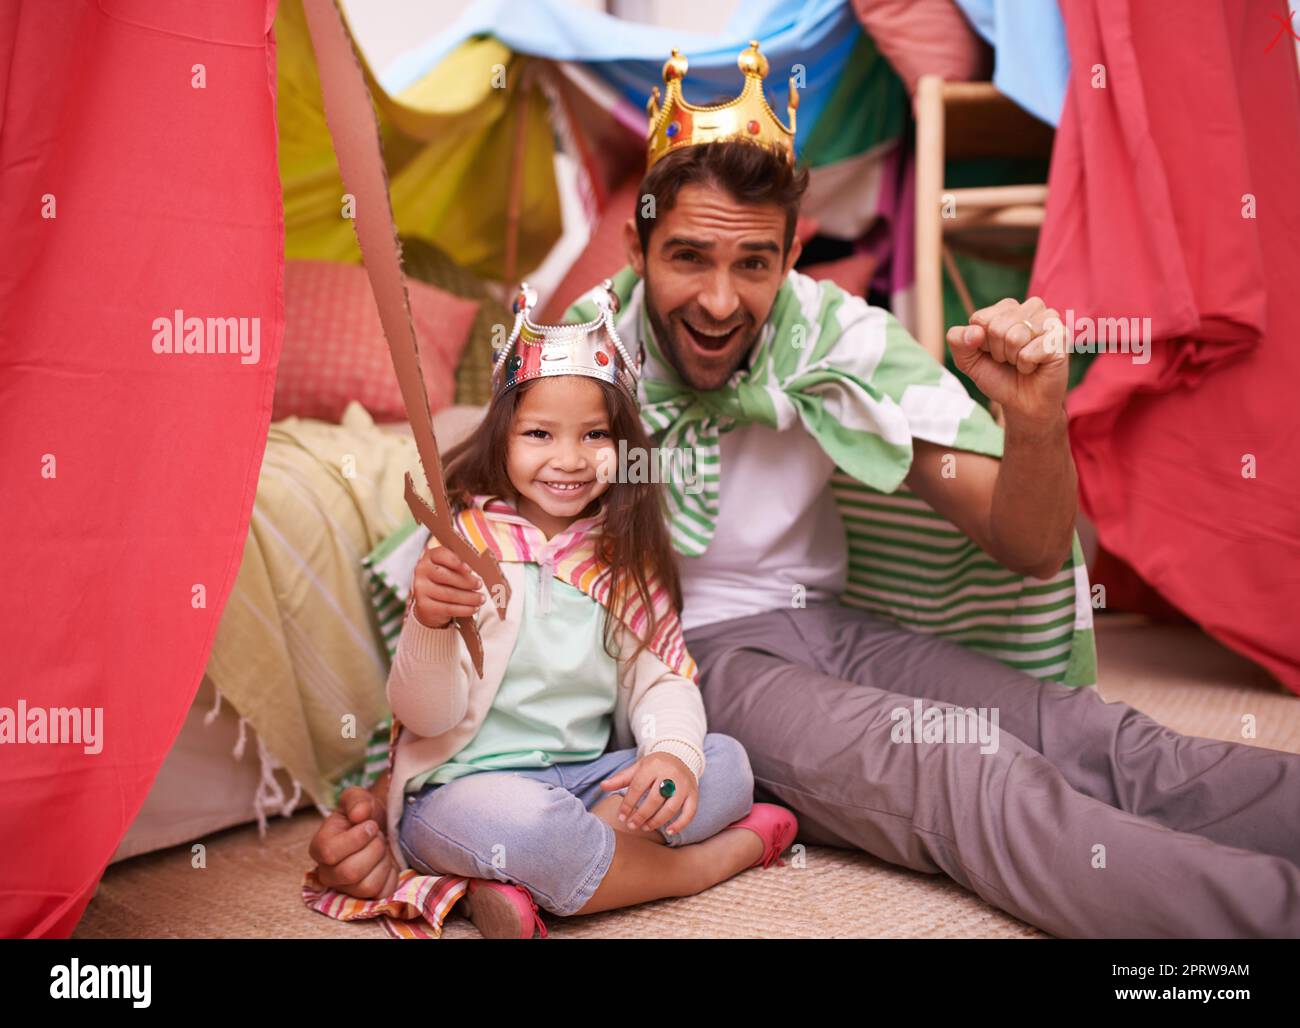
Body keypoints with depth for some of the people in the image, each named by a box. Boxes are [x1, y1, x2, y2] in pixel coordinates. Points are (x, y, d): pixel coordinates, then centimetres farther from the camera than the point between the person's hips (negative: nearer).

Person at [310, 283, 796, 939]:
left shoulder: (624, 557, 9)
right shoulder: (464, 546, -5)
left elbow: (661, 678, 1)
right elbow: (428, 718, -11)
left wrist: (674, 752, -21)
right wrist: (430, 625, -33)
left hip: (587, 778, 5)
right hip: (463, 783, -5)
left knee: (725, 763, -13)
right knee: (524, 816, -37)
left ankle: (524, 883, -22)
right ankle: (722, 854, -13)